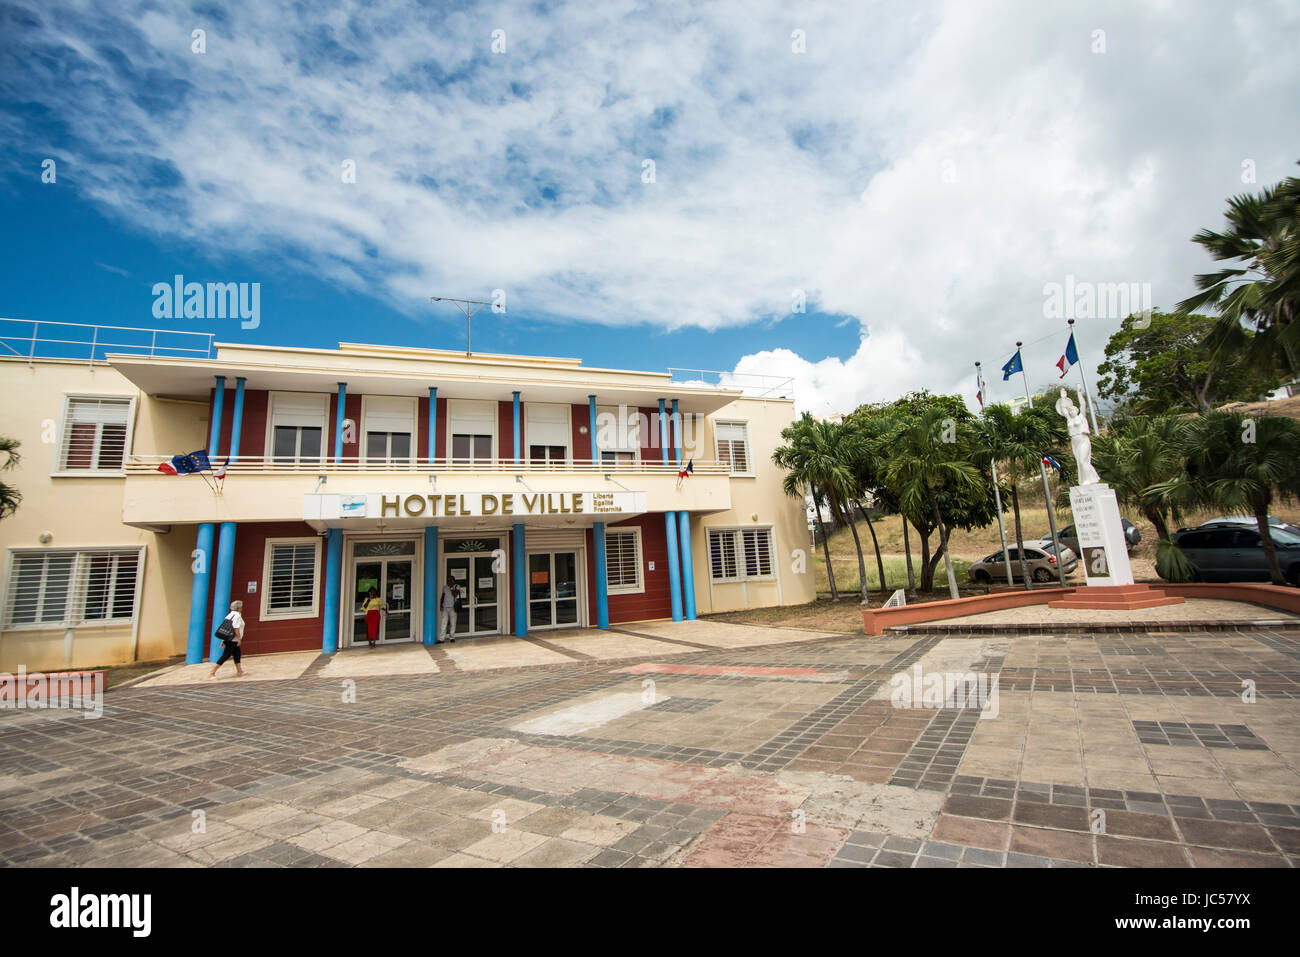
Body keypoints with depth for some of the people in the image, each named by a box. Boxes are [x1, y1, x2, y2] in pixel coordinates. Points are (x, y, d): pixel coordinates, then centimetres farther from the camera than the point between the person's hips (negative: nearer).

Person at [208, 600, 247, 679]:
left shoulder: (230, 615, 14)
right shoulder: (237, 616, -14)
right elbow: (236, 629, -21)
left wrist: (223, 641, 18)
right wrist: (239, 639, -16)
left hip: (227, 639, 10)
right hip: (232, 641, -10)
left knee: (237, 654, 16)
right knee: (225, 656, -6)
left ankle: (239, 671, 23)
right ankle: (212, 673, -4)